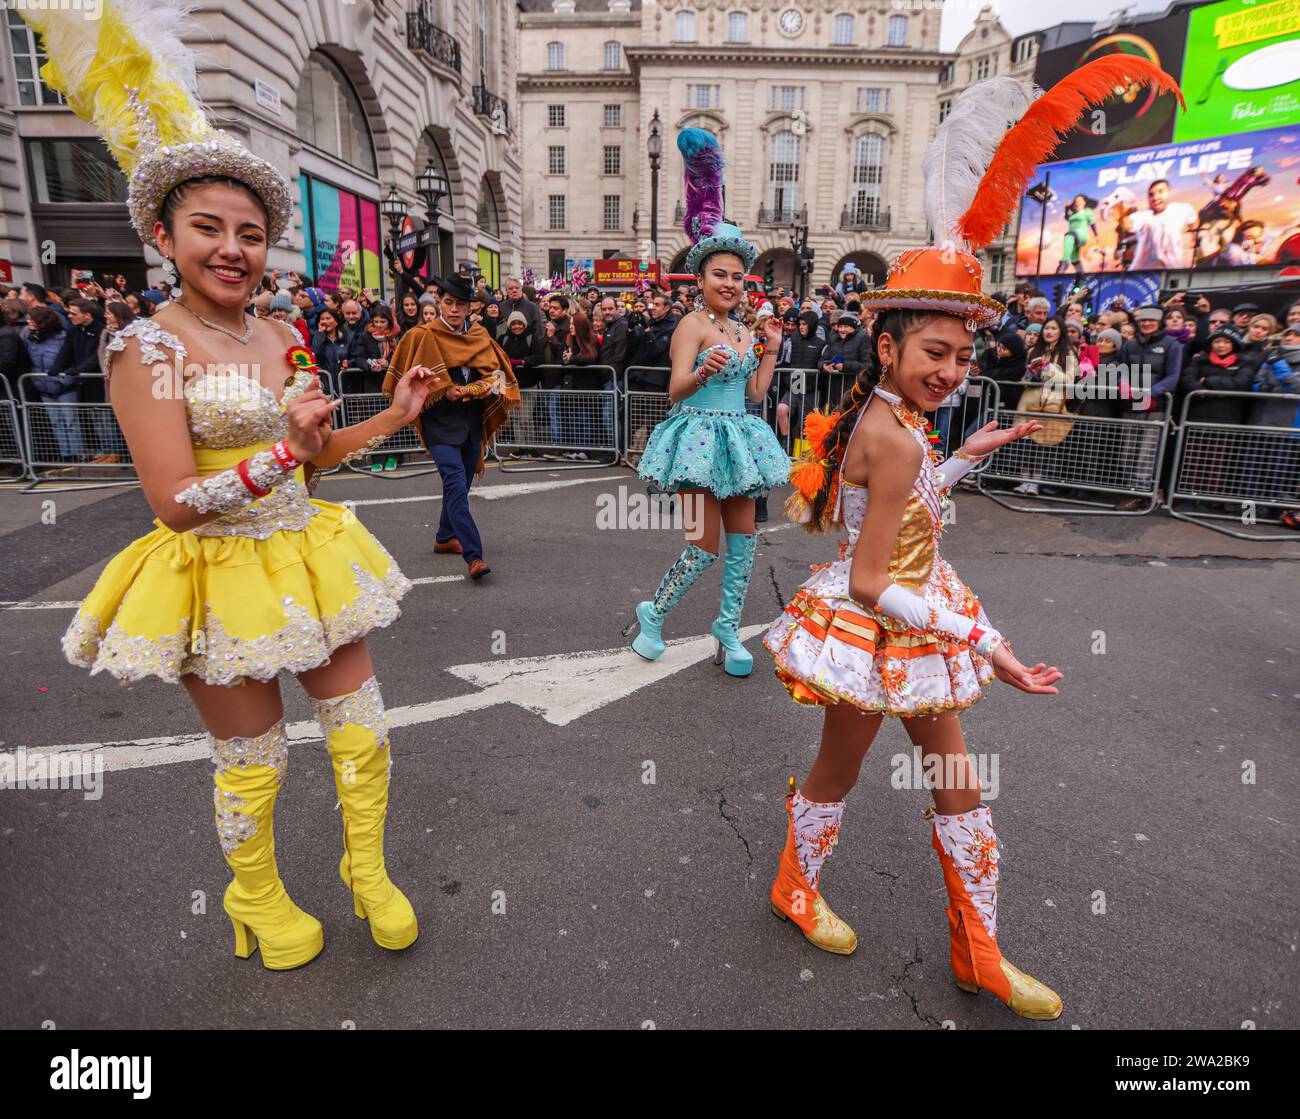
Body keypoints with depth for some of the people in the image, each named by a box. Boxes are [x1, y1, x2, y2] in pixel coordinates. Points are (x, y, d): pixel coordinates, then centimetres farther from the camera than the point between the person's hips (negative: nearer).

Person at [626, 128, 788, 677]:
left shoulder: (741, 331, 15)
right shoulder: (692, 325, -8)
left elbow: (755, 393, 15)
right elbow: (676, 389, -19)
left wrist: (771, 349, 12)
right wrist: (702, 372, -38)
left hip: (737, 436, 8)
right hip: (699, 433, -7)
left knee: (743, 537, 8)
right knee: (705, 546, -8)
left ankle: (728, 629, 21)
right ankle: (653, 614, 16)